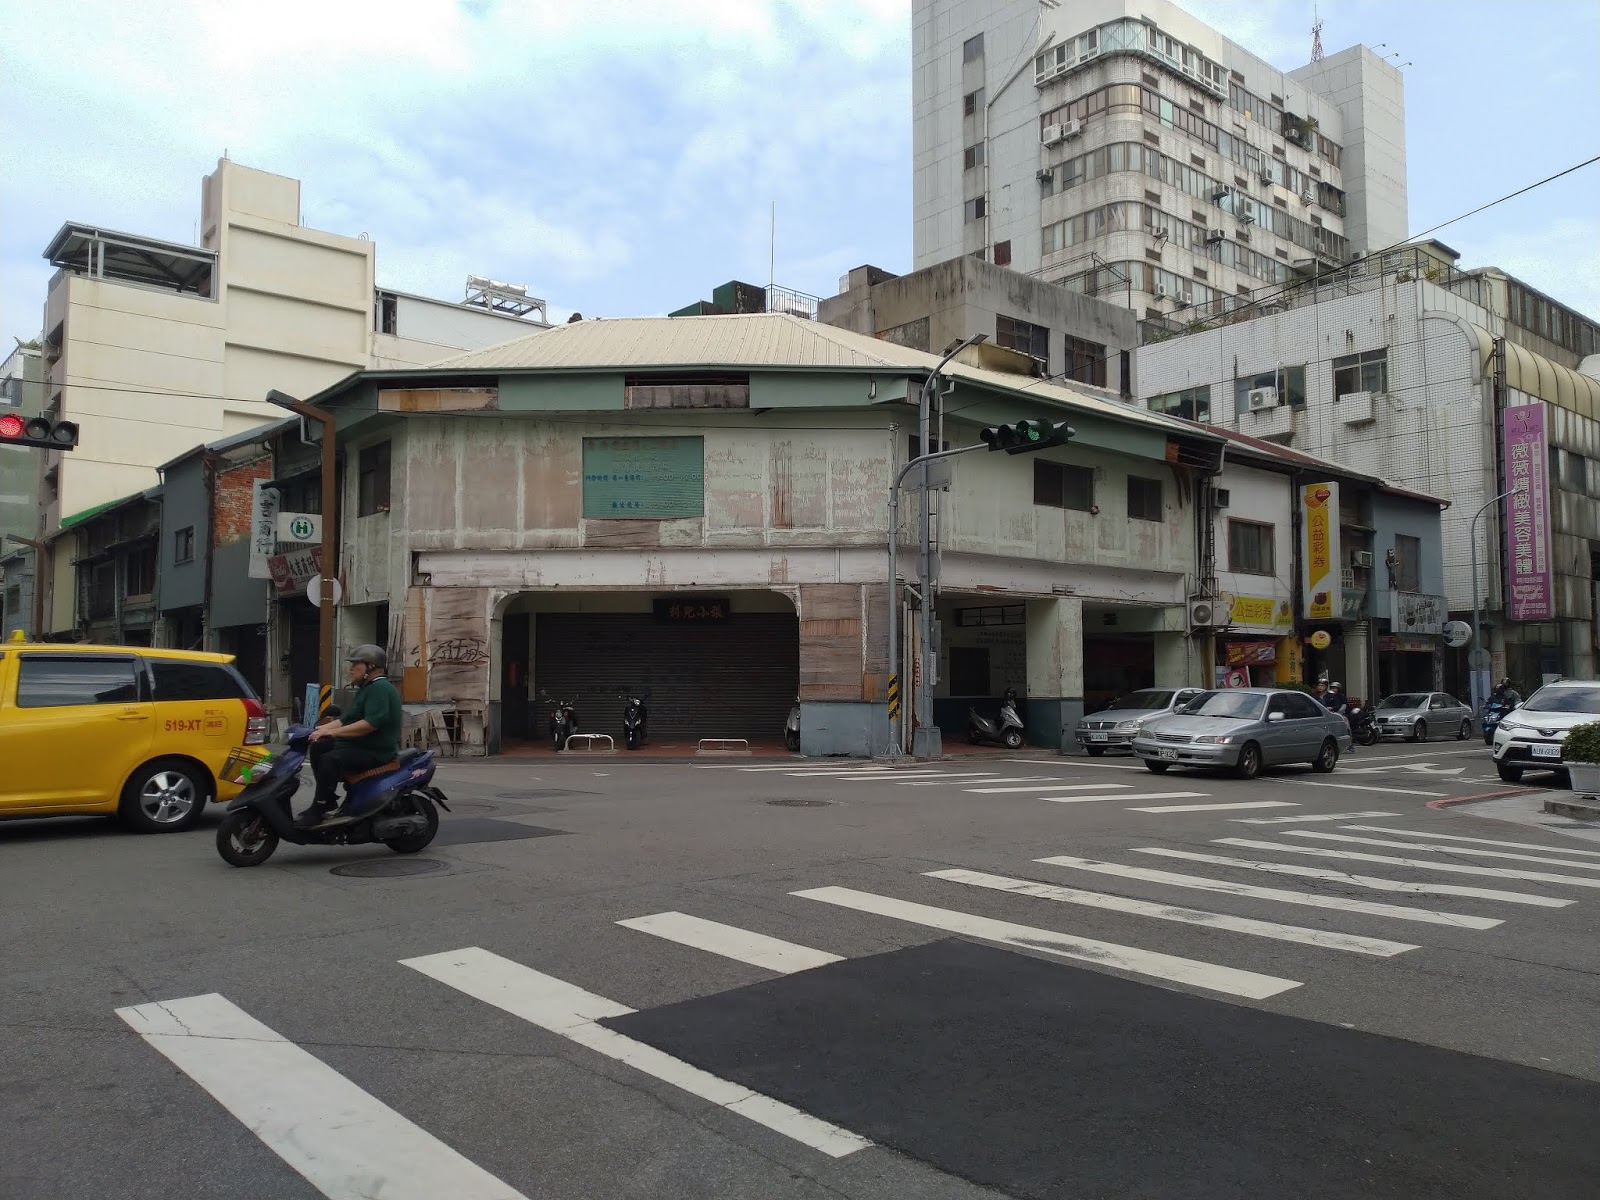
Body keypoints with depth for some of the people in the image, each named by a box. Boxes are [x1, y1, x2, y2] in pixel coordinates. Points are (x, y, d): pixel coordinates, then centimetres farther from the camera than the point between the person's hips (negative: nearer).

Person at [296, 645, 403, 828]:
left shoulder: (380, 688, -16)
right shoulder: (367, 688, 20)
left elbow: (371, 723, -29)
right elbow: (347, 720, 21)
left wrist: (331, 732, -27)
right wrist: (321, 729, 7)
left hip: (376, 751, -11)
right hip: (359, 745, 11)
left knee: (331, 759, -28)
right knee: (318, 747, 10)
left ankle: (316, 812, -21)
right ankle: (329, 799, 12)